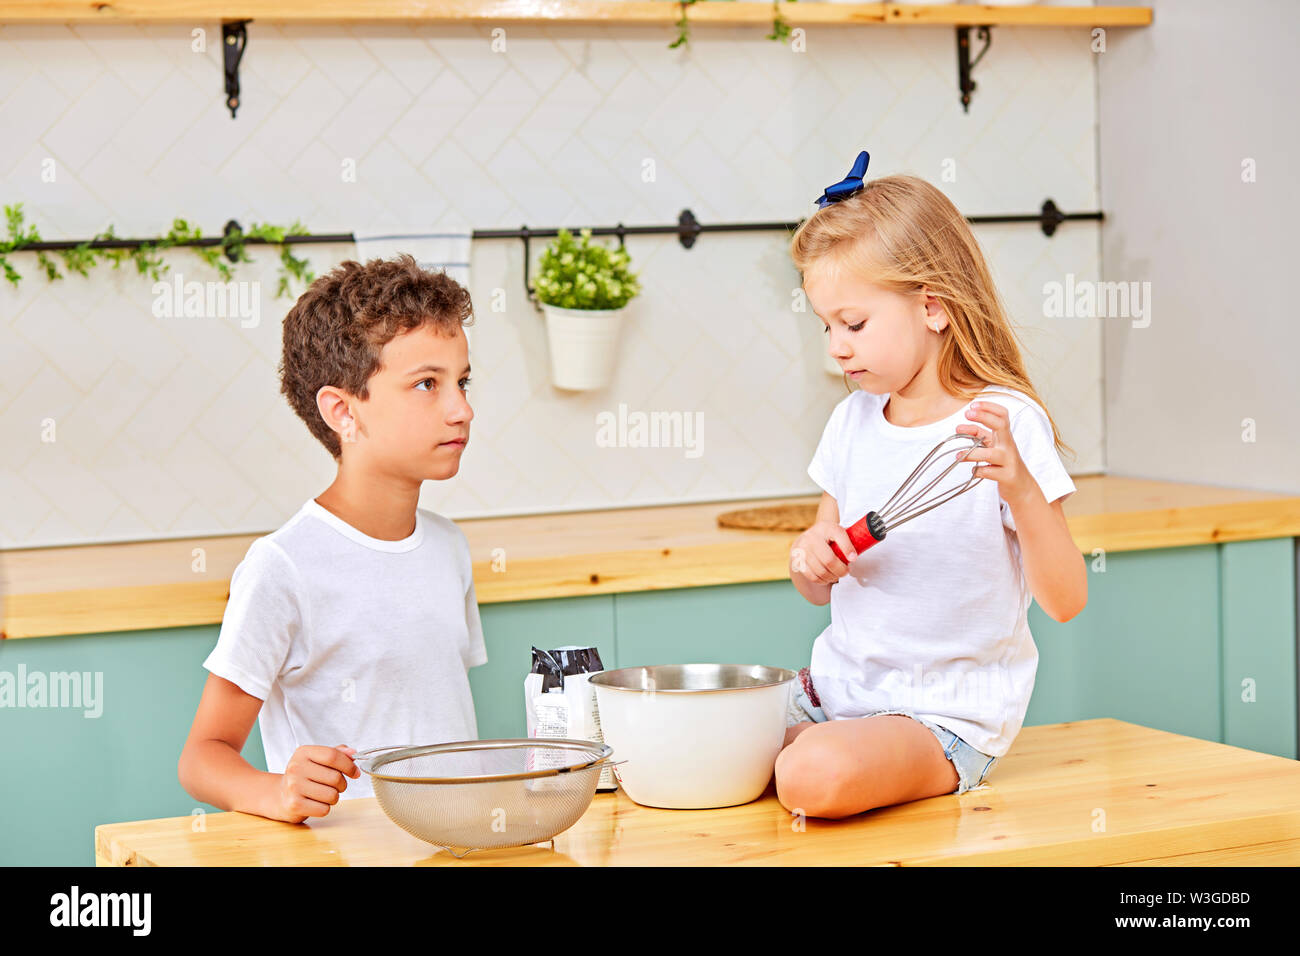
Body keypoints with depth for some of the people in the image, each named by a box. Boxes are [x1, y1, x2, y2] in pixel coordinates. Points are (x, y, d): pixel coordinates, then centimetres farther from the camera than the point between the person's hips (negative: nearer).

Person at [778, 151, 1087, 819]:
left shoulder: (1003, 423, -12)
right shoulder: (854, 421, 7)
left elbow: (1065, 601, -15)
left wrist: (1019, 486, -31)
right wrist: (809, 558, -9)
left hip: (944, 715, -6)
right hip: (839, 686, 6)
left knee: (816, 774, -34)